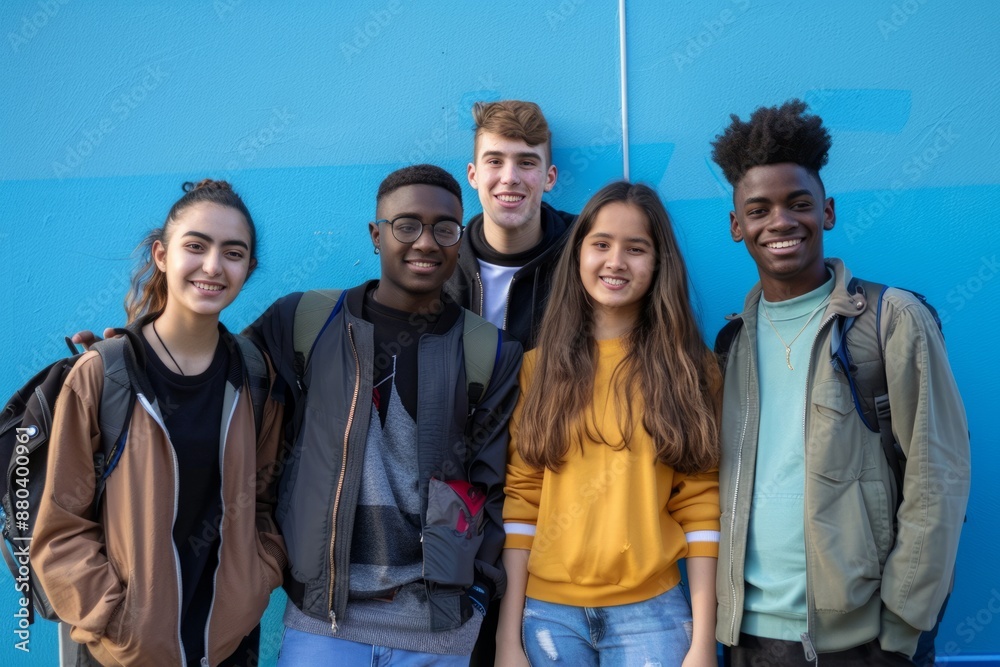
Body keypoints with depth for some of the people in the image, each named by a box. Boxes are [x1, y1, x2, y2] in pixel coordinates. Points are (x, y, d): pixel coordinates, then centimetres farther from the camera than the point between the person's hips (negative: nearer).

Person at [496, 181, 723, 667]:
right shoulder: (540, 364, 2)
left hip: (650, 609, 0)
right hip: (548, 607, 1)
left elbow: (700, 501, -3)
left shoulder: (689, 366, 0)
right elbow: (520, 498, 0)